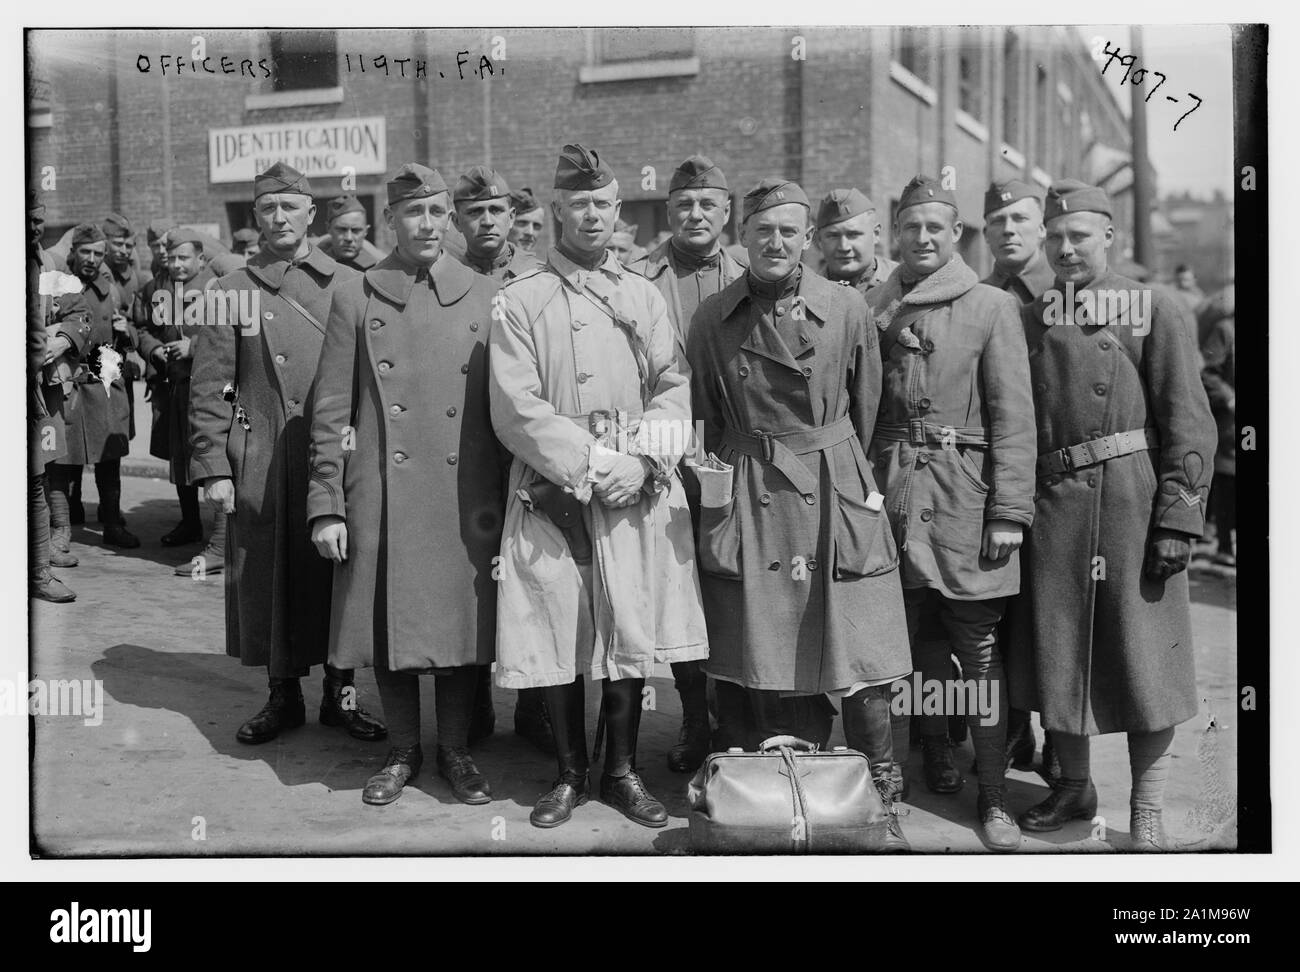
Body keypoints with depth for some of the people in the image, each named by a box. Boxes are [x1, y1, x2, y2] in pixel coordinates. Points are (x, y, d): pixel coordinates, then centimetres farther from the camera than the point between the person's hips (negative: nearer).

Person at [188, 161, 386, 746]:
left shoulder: (350, 287, 7)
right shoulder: (231, 293, 5)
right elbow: (208, 390, 3)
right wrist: (212, 469, -5)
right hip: (262, 467, 0)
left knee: (339, 578, 6)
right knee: (268, 582, 5)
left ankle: (340, 693, 20)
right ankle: (282, 695, 20)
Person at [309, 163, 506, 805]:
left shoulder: (485, 298, 7)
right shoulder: (355, 299, 5)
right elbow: (329, 411, 3)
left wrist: (511, 498, 4)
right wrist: (326, 505, -2)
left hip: (466, 502, 1)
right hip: (382, 502, 0)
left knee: (463, 627, 6)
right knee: (388, 628, 6)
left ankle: (455, 750, 24)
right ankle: (403, 751, 24)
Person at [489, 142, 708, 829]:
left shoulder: (644, 296, 13)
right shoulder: (520, 301, 3)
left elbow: (673, 390, 6)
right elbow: (515, 410, -6)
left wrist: (641, 461, -10)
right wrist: (591, 464, -13)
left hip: (637, 491, 2)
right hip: (553, 493, -2)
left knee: (632, 633, 4)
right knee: (557, 636, 1)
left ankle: (623, 771, 20)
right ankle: (570, 774, 18)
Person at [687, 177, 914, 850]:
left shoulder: (847, 311, -1)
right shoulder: (712, 319, 2)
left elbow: (864, 411, 10)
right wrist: (730, 478, 10)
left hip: (836, 494, 0)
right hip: (747, 503, 1)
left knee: (863, 667, -2)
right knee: (762, 664, 3)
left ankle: (880, 804, 13)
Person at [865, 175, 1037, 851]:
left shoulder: (992, 308, 0)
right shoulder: (873, 309, 11)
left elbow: (1013, 415, -5)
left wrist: (1009, 511, -11)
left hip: (963, 498, -3)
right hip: (887, 492, 4)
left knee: (978, 649, 0)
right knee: (909, 640, 10)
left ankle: (994, 797, 8)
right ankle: (934, 757, 28)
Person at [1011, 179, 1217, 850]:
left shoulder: (1155, 310, 1)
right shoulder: (1028, 319, 12)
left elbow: (1188, 423, -5)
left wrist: (1178, 519, -12)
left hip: (1134, 499, -3)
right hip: (1054, 504, 4)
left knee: (1144, 658, 2)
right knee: (1058, 650, 10)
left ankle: (1146, 813, 15)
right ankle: (1073, 785, 29)